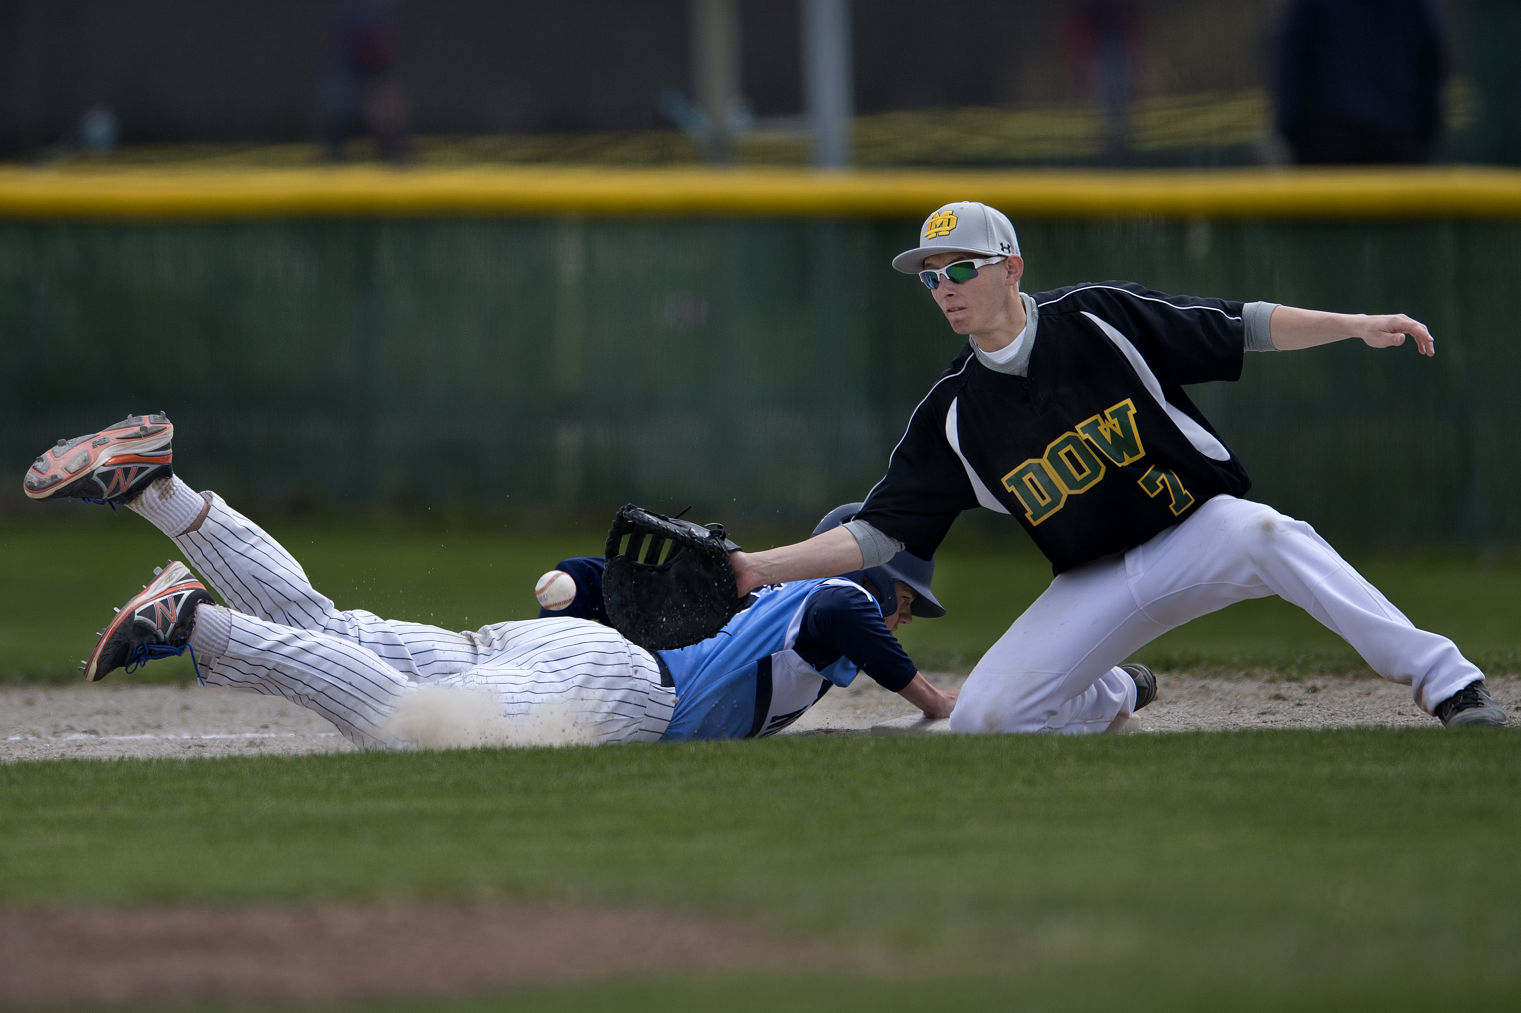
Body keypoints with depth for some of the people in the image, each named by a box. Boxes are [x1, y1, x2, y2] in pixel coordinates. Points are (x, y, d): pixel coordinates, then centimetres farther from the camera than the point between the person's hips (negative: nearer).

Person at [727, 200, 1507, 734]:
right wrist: (762, 568, -14)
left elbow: (1243, 330, -5)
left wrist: (1355, 326, -16)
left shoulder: (1101, 319, -9)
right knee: (982, 718, -13)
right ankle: (1109, 701, 21)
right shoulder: (953, 414, -2)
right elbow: (875, 537, -2)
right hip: (1096, 586, 4)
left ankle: (1446, 684, -37)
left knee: (1268, 536, -37)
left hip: (1197, 532, -4)